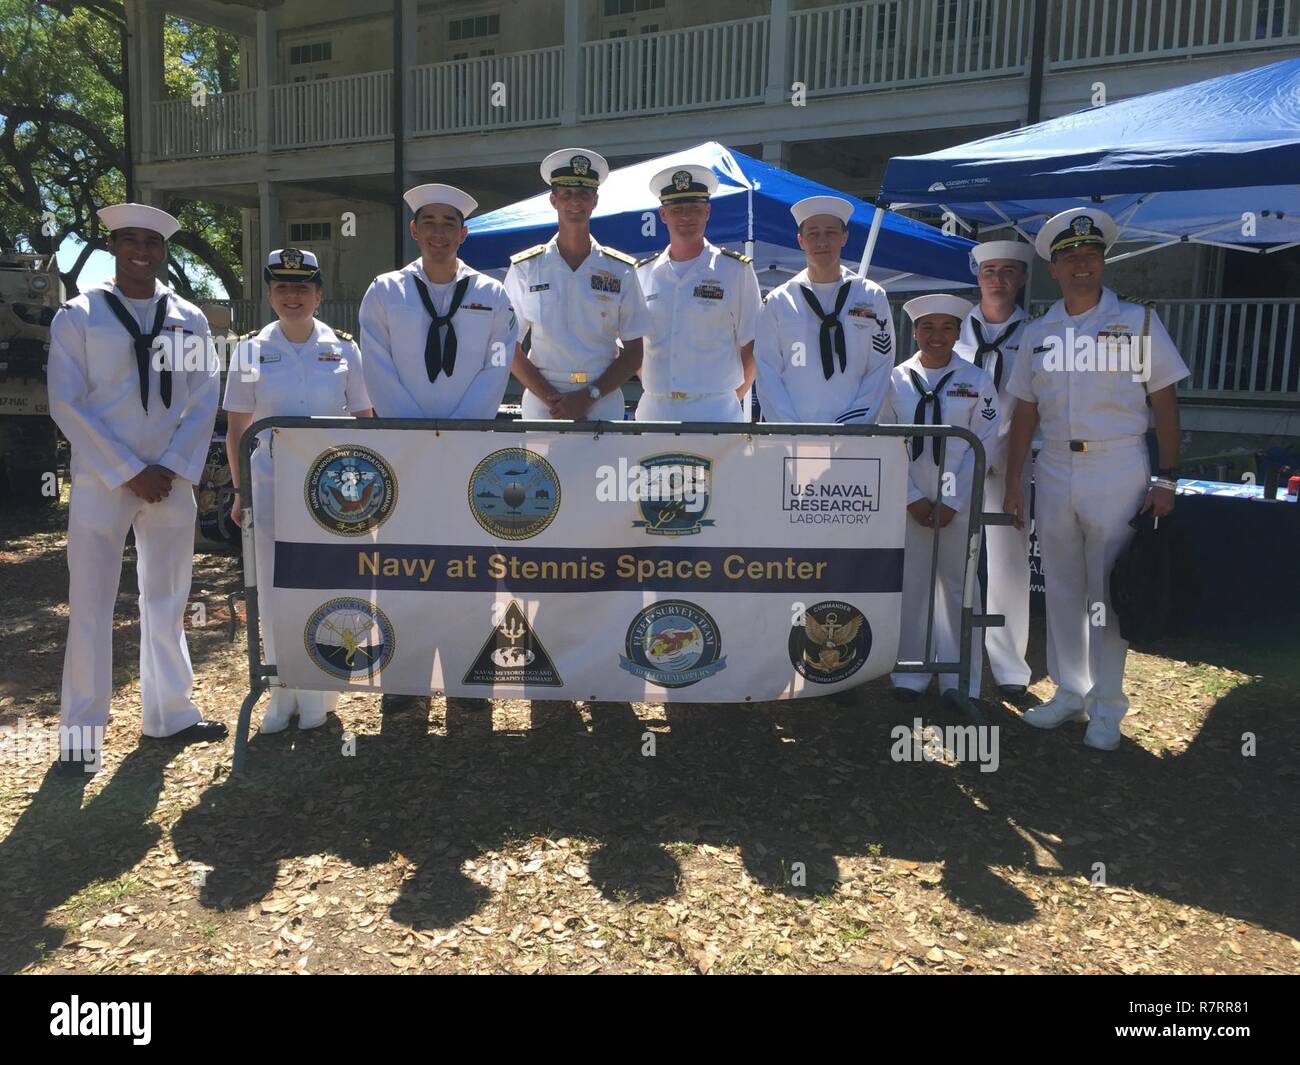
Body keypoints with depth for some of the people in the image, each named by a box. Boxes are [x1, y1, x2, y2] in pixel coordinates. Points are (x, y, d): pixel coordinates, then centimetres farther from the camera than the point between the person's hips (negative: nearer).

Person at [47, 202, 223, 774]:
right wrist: (129, 473, -12)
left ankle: (171, 713, 24)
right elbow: (66, 404, -6)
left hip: (171, 482, 3)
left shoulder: (188, 319, 8)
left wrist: (172, 470, -7)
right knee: (90, 606, -2)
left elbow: (204, 401, 5)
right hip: (100, 481, -3)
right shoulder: (78, 315, 0)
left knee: (167, 601, 11)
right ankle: (81, 733, 9)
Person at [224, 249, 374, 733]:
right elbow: (237, 428, 8)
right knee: (274, 588, 4)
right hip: (271, 485, 1)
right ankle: (281, 692, 18)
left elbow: (364, 419, 6)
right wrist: (239, 490, 3)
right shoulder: (250, 350, 5)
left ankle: (316, 692, 19)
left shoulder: (343, 348, 3)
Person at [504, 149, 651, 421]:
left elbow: (633, 353, 5)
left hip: (604, 406, 0)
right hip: (541, 405, 0)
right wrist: (553, 399, -10)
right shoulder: (525, 269, 5)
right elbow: (511, 350, 4)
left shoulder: (621, 271, 5)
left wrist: (588, 397, -8)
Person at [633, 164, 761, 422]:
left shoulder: (736, 270, 3)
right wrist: (657, 389, 8)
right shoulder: (642, 273, 11)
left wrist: (731, 398, 1)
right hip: (654, 410, 3)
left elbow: (751, 349, 4)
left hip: (715, 411, -2)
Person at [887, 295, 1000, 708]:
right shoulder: (895, 379, 3)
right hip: (909, 501, 1)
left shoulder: (977, 380, 2)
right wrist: (913, 499, -8)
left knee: (959, 585, 4)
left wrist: (954, 502, -10)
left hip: (959, 502, -1)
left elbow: (982, 446, -2)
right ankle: (910, 673, 17)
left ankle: (960, 681, 12)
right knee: (910, 584, 5)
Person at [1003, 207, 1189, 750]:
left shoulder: (1137, 321, 0)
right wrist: (1013, 483, 6)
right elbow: (1024, 413, 11)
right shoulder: (1037, 333, 10)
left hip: (1118, 470, -4)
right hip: (1054, 470, 4)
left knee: (1108, 592, -1)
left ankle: (1106, 707, 11)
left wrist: (1165, 478, -8)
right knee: (1062, 590, 11)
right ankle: (1070, 692, 24)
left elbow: (1164, 402, -2)